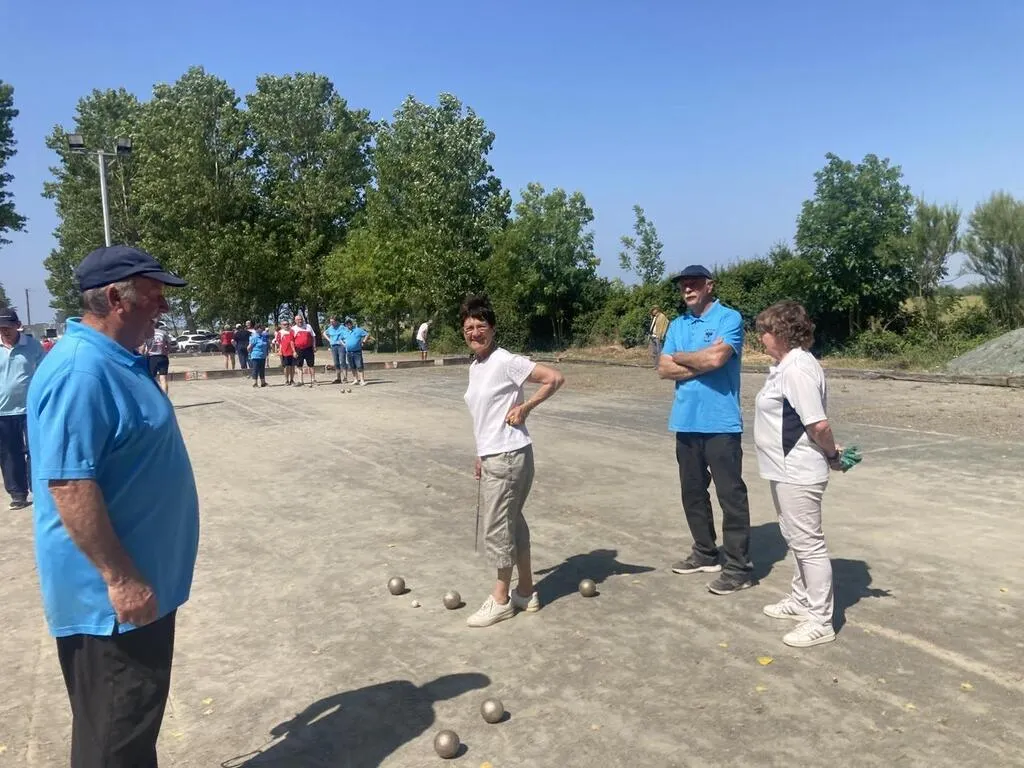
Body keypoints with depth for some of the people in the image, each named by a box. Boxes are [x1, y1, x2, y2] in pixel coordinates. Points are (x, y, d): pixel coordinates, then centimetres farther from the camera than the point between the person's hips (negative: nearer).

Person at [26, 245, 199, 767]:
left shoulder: (117, 361, 9)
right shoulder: (81, 371, -24)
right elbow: (69, 485, -28)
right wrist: (121, 579, -25)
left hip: (143, 578, 10)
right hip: (112, 594, -10)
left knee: (135, 721, 24)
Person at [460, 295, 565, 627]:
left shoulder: (505, 362, -14)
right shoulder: (475, 367, 13)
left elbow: (554, 378, -17)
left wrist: (525, 407, -17)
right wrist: (481, 456, 20)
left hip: (508, 457, -9)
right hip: (492, 457, 9)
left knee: (497, 528, -1)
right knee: (512, 522, 16)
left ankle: (501, 599, 14)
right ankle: (526, 592, 28)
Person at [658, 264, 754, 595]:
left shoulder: (729, 318, -5)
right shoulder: (677, 325, 13)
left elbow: (716, 357, -20)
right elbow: (664, 368, 4)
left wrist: (680, 357, -3)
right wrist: (702, 364, -10)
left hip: (721, 423, -7)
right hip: (686, 422, 7)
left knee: (731, 494, -2)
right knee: (692, 492, 15)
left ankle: (738, 567, 4)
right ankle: (705, 553, 29)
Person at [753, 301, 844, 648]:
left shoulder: (797, 369, -22)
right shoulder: (786, 366, 11)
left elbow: (819, 424, -25)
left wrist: (832, 454, -10)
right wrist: (829, 452, 12)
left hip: (799, 474, -11)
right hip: (786, 470, 11)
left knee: (809, 543, -1)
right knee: (797, 540, 22)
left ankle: (820, 621, 9)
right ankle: (801, 600, 37)